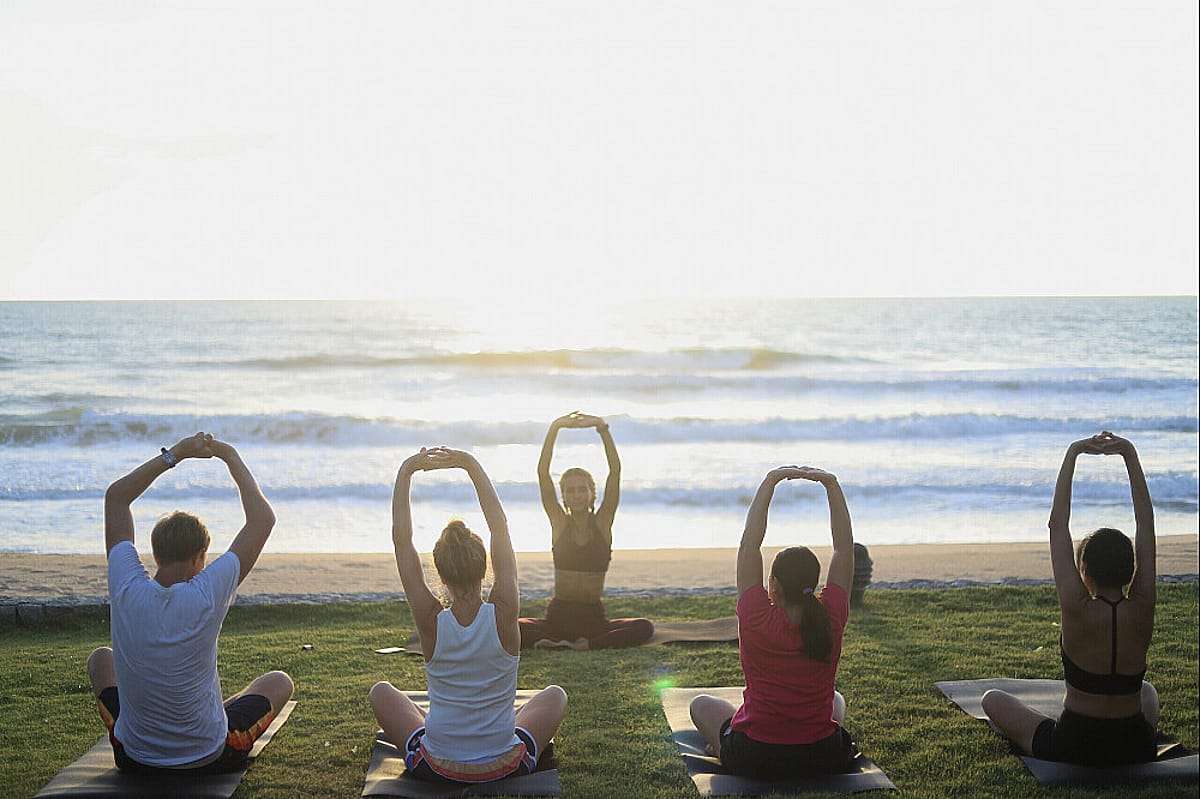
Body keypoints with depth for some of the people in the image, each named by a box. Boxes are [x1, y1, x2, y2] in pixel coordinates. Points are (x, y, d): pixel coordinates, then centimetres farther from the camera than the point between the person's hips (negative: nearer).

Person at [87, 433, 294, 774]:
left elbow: (115, 496, -2)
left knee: (101, 659, 30)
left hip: (132, 757, 2)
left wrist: (175, 453, -1)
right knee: (279, 681, 25)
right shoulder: (206, 597, -24)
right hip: (209, 759, -2)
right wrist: (232, 458, -3)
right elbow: (263, 518, -13)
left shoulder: (126, 591, -17)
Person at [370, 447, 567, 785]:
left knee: (381, 692, 27)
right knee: (554, 695, 29)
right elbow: (500, 528, -9)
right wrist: (473, 466, -6)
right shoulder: (505, 614, -18)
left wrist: (406, 472, -9)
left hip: (435, 769, 0)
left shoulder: (431, 621, -19)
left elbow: (401, 540, -12)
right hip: (507, 767, 0)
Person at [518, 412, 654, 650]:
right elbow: (542, 472, -7)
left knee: (645, 628, -27)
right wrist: (554, 428, -16)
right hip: (558, 616, 0)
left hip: (594, 618, 0)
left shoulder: (602, 523, 3)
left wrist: (602, 428, -17)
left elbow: (615, 471, -7)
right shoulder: (560, 522, 4)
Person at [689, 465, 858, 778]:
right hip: (824, 760, 2)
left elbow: (750, 542, -12)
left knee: (702, 705, 27)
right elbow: (845, 548, -5)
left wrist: (770, 482, -10)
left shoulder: (757, 620, -19)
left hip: (754, 761, -2)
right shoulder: (831, 620, -13)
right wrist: (832, 485, -6)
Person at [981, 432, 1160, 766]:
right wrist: (1130, 455, -6)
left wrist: (1072, 455, -13)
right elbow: (1146, 524, -6)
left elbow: (1058, 525, -16)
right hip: (1135, 749, 4)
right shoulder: (1141, 611, -13)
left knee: (992, 698, 20)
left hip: (1074, 748, -4)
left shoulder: (1079, 611, -21)